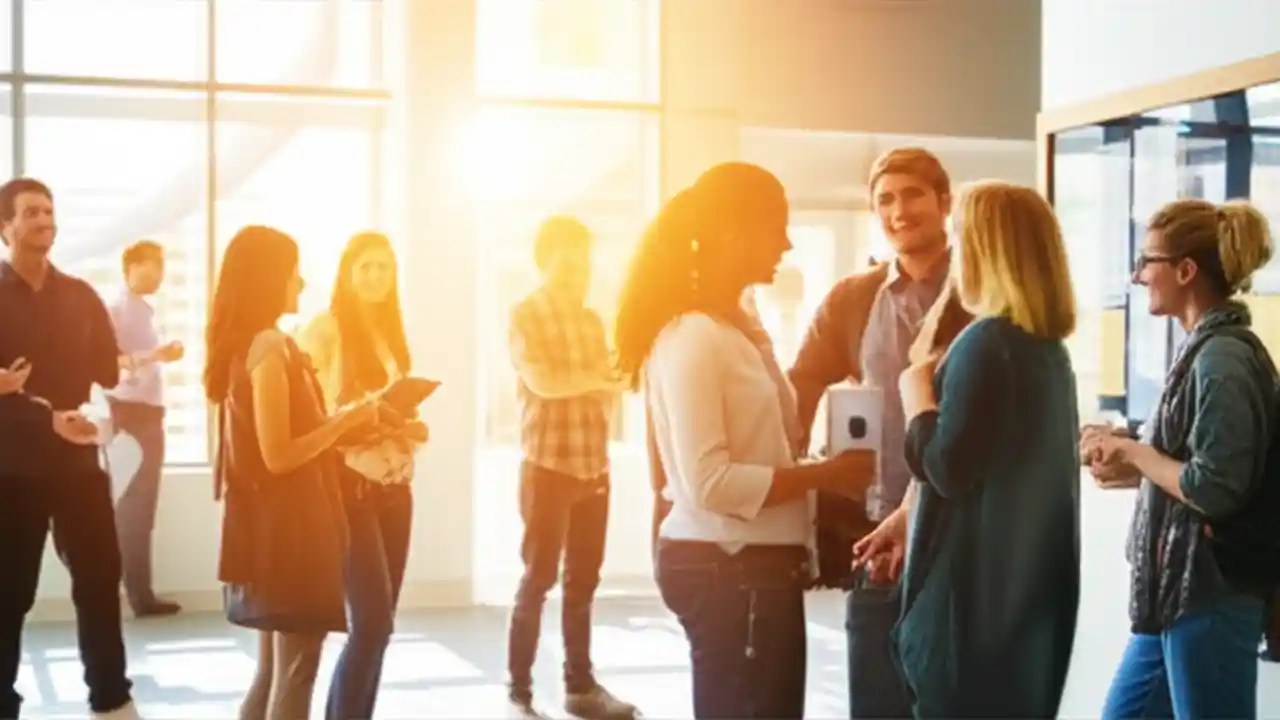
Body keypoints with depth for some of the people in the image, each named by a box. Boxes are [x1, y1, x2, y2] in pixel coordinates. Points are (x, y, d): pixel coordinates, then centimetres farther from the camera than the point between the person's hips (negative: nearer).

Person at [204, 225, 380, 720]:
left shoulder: (242, 346, 12)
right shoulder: (270, 348, -16)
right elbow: (280, 455, -21)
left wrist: (339, 426, 12)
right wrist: (346, 420, -11)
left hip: (273, 524, 10)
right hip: (286, 526, -10)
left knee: (274, 669, 17)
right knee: (294, 669, -2)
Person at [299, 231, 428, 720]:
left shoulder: (390, 333, 15)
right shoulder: (324, 331, -7)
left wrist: (411, 429, 1)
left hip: (394, 487, 7)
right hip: (348, 486, -7)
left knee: (377, 623, 8)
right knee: (373, 621, -13)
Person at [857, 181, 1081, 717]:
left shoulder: (986, 342, -16)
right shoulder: (1048, 347, 12)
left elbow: (948, 467, -19)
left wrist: (917, 392, -5)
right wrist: (910, 515, 19)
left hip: (976, 588, -9)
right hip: (1030, 584, 9)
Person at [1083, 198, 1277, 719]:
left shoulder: (1222, 358, -19)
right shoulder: (1208, 348, 10)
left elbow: (1215, 489, -24)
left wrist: (1135, 452, -12)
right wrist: (1133, 472, 5)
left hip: (1210, 594, -10)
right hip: (1182, 588, 10)